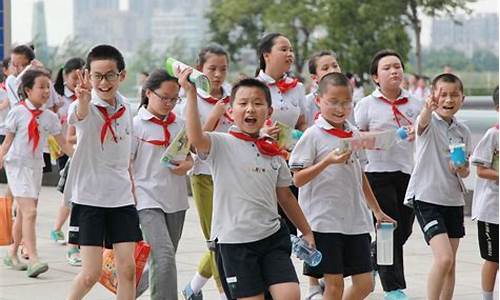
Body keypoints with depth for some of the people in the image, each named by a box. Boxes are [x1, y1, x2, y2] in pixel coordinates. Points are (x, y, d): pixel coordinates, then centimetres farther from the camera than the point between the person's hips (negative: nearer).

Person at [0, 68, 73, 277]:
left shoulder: (49, 117, 5)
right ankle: (33, 260, -21)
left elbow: (63, 144, 9)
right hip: (17, 165, -5)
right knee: (30, 212, -16)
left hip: (36, 167, 5)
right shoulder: (18, 113, -7)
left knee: (23, 213, 13)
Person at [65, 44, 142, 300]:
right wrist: (83, 99, -61)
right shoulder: (84, 107, -11)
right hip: (89, 199, -4)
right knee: (91, 274, -5)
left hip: (122, 200, 5)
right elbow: (80, 114, -39)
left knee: (127, 269, -2)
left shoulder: (125, 109, 6)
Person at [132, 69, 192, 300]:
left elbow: (188, 156, 21)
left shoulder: (180, 125, 9)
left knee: (163, 259, 13)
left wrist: (187, 165, -3)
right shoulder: (137, 125, -5)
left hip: (176, 200, 6)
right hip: (148, 199, -6)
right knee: (164, 255, -20)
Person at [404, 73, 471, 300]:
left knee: (450, 264, 11)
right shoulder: (429, 123, -9)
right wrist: (429, 108, -58)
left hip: (453, 199, 6)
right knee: (444, 258, -19)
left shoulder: (463, 131, 8)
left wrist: (461, 169, -7)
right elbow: (423, 122, -36)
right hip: (426, 197, -6)